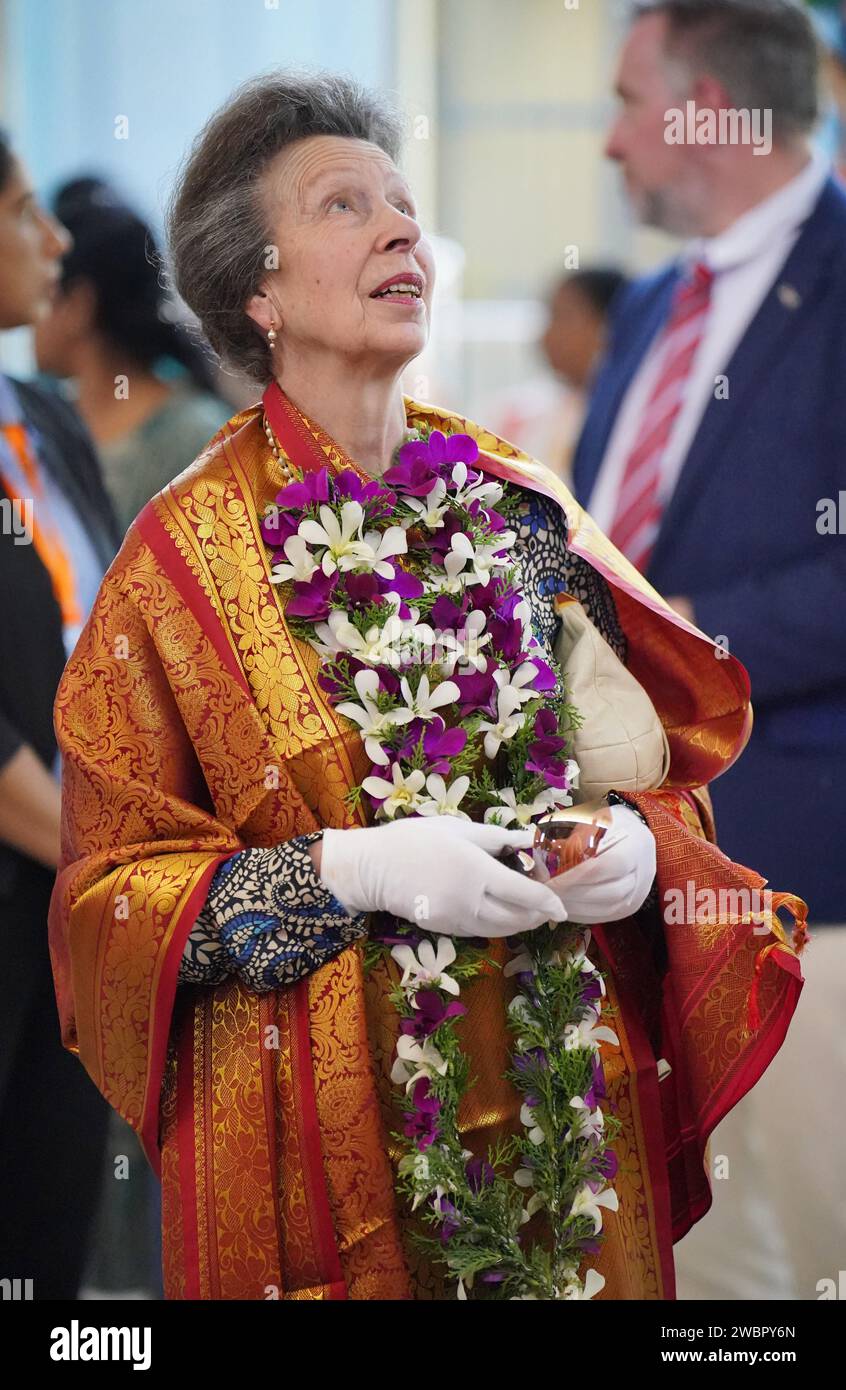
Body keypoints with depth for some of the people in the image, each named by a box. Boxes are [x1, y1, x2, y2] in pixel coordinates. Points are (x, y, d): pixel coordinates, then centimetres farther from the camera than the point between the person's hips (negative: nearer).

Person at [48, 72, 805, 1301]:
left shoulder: (514, 506, 6)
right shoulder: (190, 551, -5)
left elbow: (662, 759, 13)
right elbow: (112, 885, -5)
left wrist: (640, 845, -10)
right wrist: (347, 873, -19)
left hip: (562, 1095, 4)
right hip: (319, 1120, -3)